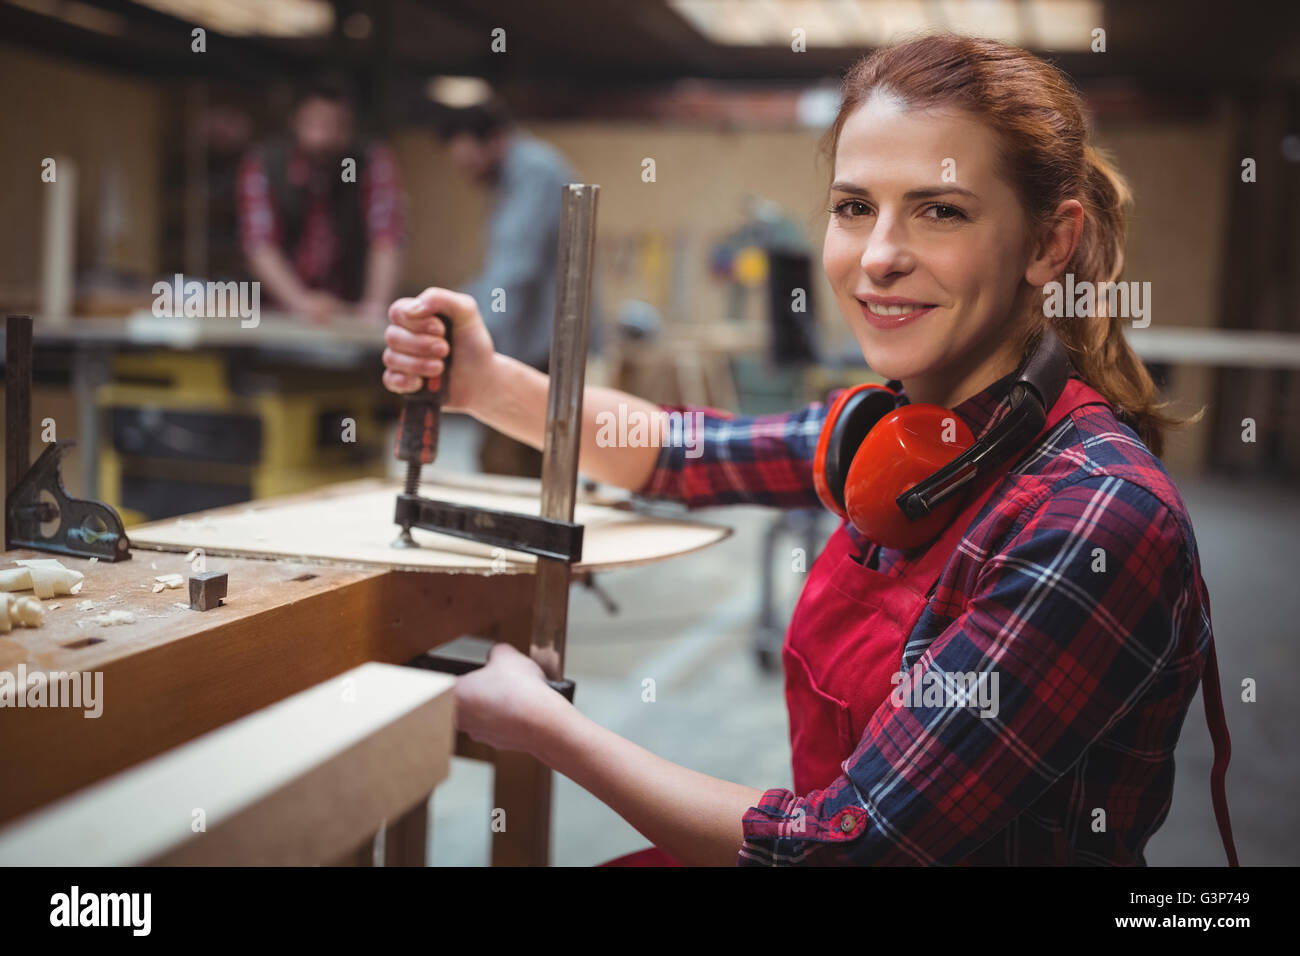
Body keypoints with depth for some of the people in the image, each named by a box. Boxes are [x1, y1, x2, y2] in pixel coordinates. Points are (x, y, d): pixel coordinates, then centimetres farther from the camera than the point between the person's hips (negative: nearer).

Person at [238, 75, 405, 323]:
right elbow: (259, 242, -18)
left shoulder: (374, 161, -10)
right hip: (281, 313, 0)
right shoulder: (262, 164, -10)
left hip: (351, 309, 0)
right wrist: (300, 301, -33)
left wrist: (376, 303, -35)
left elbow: (386, 234, -20)